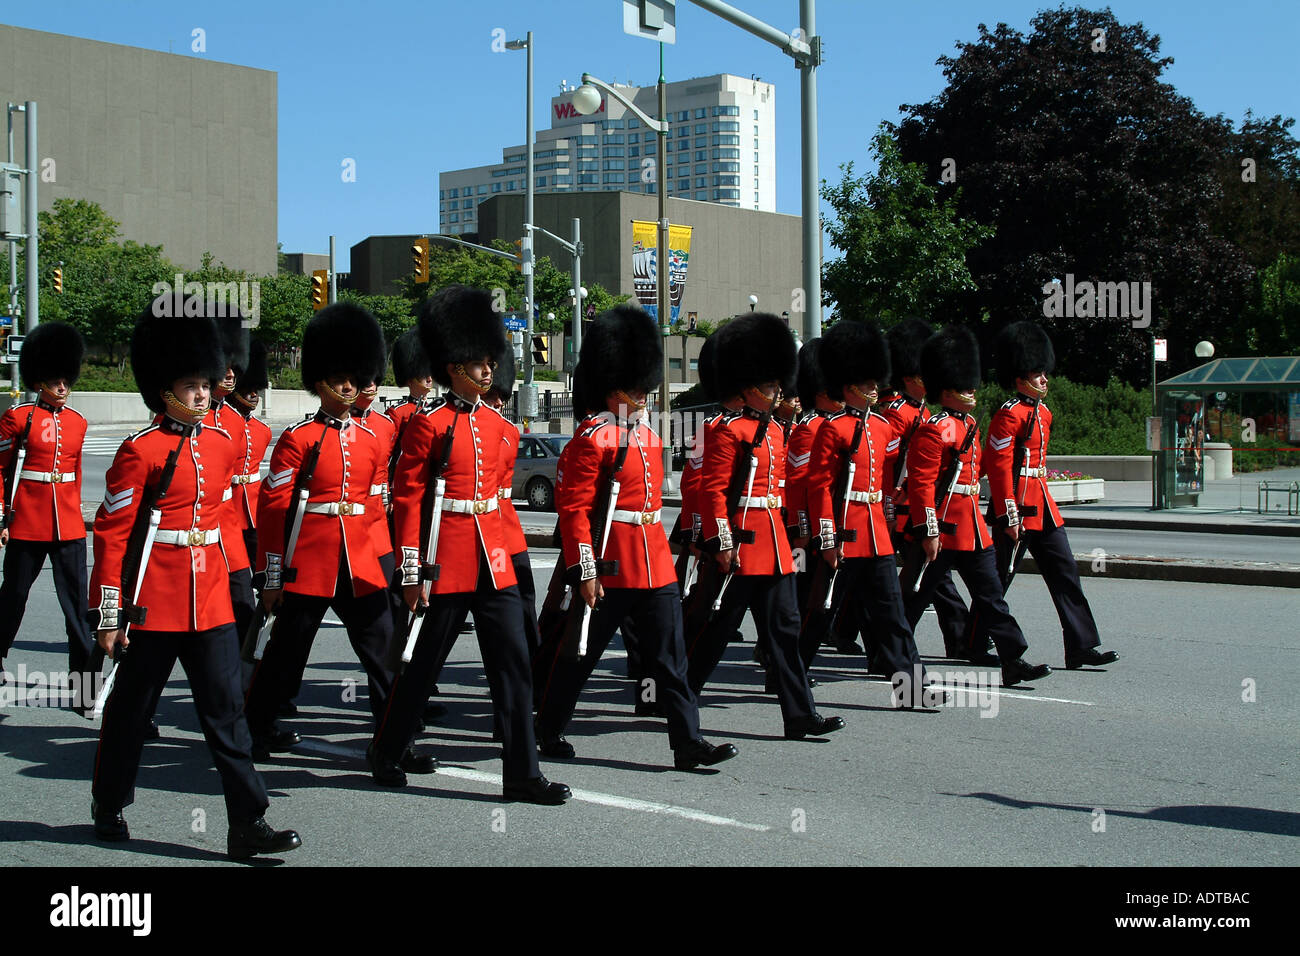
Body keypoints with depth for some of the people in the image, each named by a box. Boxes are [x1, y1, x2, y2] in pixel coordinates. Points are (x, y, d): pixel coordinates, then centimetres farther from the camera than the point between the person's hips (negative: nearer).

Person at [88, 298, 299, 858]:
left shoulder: (222, 446, 7)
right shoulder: (140, 451, -10)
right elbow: (111, 534, -9)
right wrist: (108, 614, -11)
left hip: (211, 599, 5)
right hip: (153, 601, -4)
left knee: (226, 707, 1)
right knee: (131, 706, 11)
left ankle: (248, 825, 0)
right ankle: (109, 806, 31)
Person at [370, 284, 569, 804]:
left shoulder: (496, 423, 10)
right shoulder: (429, 425, -9)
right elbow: (406, 501, -10)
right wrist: (412, 575, -13)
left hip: (493, 561, 6)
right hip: (447, 562, -6)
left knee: (513, 663, 2)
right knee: (423, 663, 7)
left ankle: (523, 774, 6)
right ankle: (385, 752, 28)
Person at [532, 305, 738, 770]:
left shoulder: (646, 432, 12)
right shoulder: (592, 438, -12)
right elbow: (574, 509, -15)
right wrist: (585, 571, -18)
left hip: (655, 565, 7)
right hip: (611, 566, -7)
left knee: (668, 655, 5)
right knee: (579, 653, 7)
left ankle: (688, 742, 6)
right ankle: (548, 731, 24)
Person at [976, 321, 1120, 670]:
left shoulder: (1043, 413, 14)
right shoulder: (1009, 415, -13)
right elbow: (998, 466, -18)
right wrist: (1010, 516, -21)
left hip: (1042, 506, 9)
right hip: (1018, 508, -9)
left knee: (1065, 573, 4)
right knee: (998, 578, 1)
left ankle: (1082, 647, 4)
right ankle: (975, 644, 14)